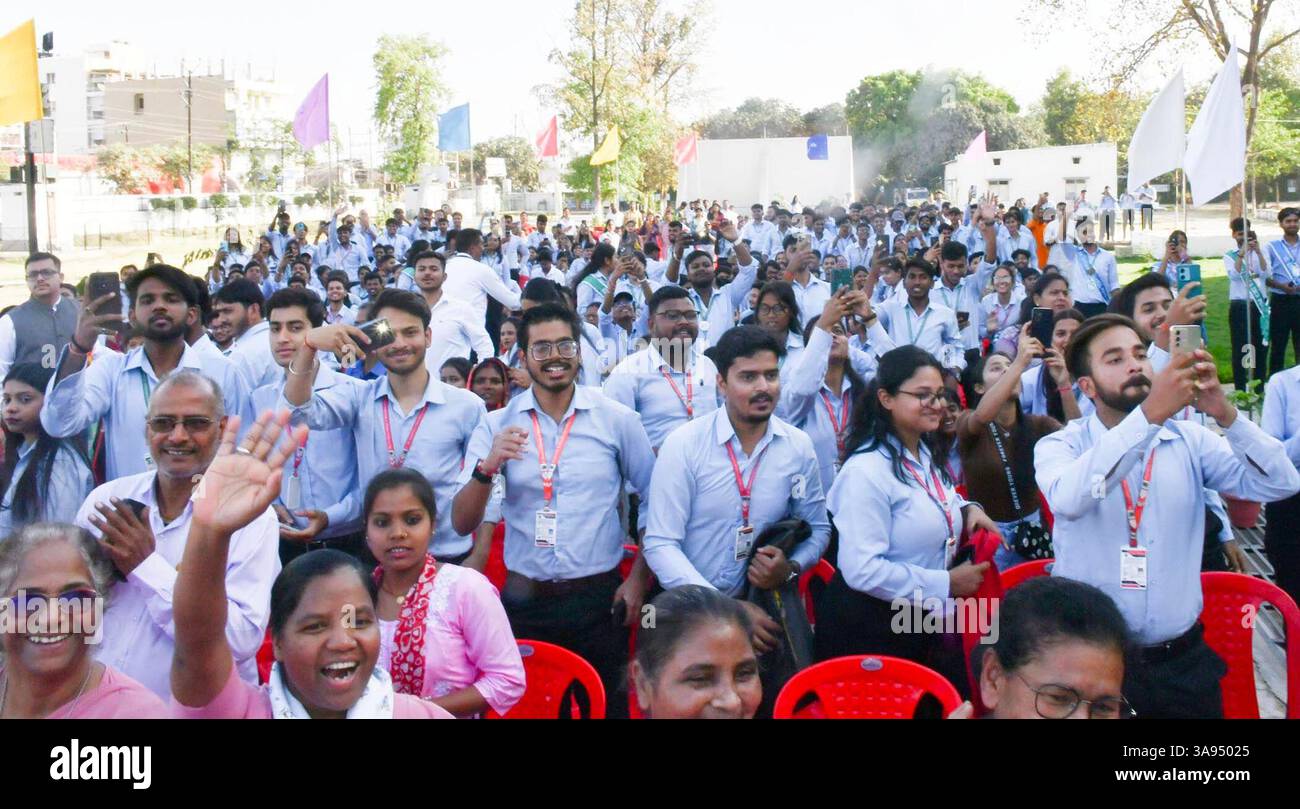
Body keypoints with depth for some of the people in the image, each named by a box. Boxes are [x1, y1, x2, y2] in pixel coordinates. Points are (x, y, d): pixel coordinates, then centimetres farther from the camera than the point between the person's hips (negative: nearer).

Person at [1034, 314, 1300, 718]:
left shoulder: (1190, 439, 4)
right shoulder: (1059, 446, -5)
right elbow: (1068, 499, -28)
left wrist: (1224, 412, -22)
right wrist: (1149, 415, -34)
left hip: (1183, 658, 3)